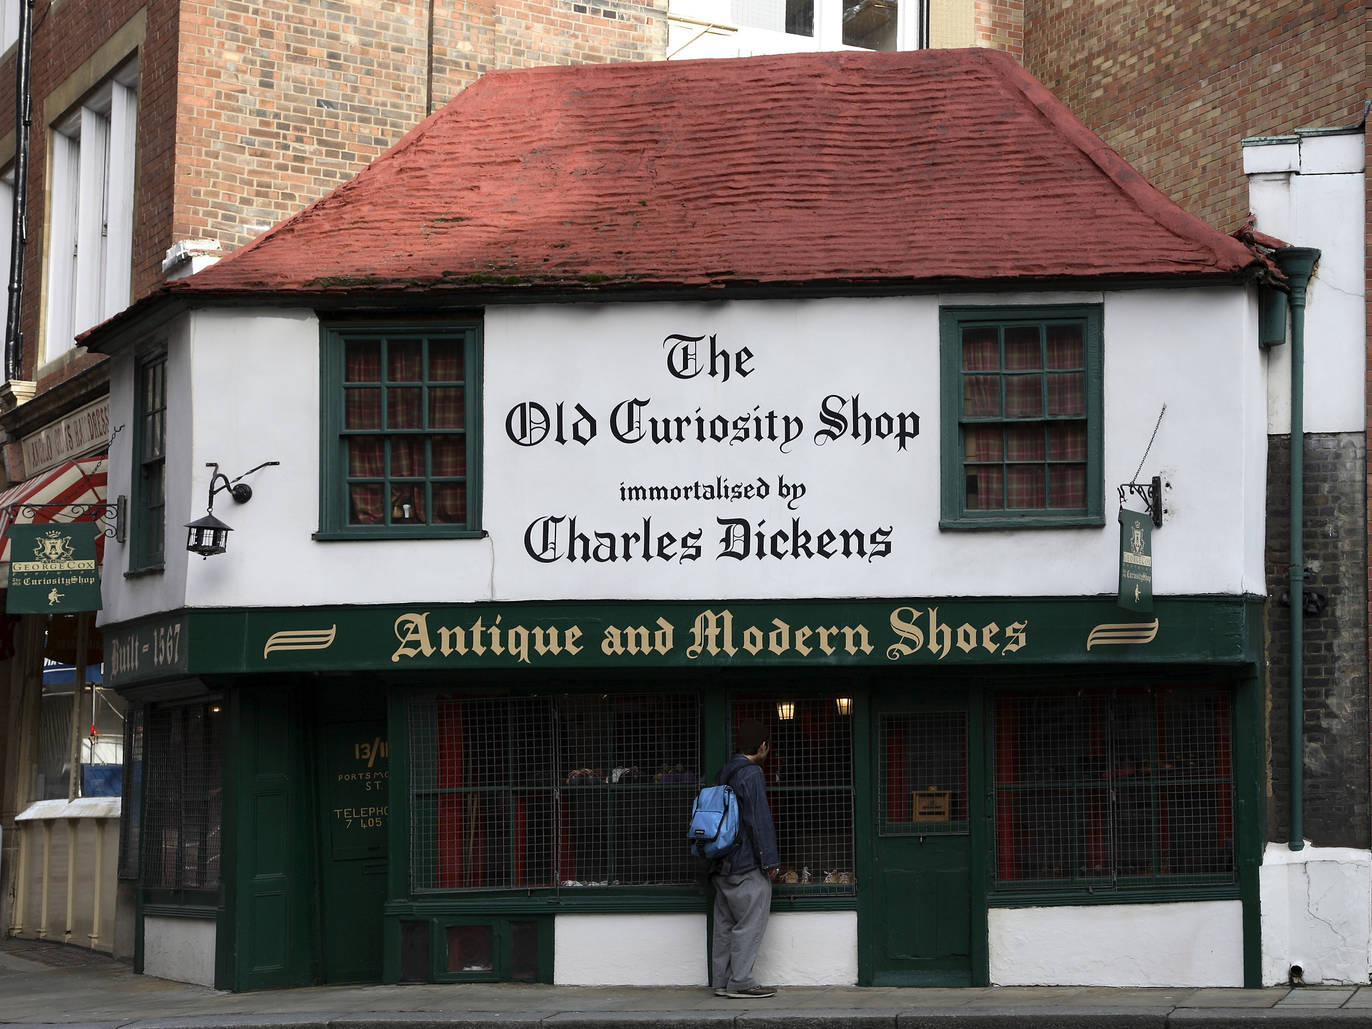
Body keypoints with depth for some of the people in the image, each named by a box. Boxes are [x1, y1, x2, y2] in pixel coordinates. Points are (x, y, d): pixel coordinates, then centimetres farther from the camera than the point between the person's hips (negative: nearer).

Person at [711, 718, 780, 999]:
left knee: (725, 924, 11)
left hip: (725, 865, 9)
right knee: (750, 923, -6)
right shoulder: (752, 774, -13)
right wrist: (770, 860, -12)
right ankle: (740, 982, -8)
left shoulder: (725, 773, 15)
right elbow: (759, 819, -16)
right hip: (748, 865, -9)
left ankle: (722, 981, 13)